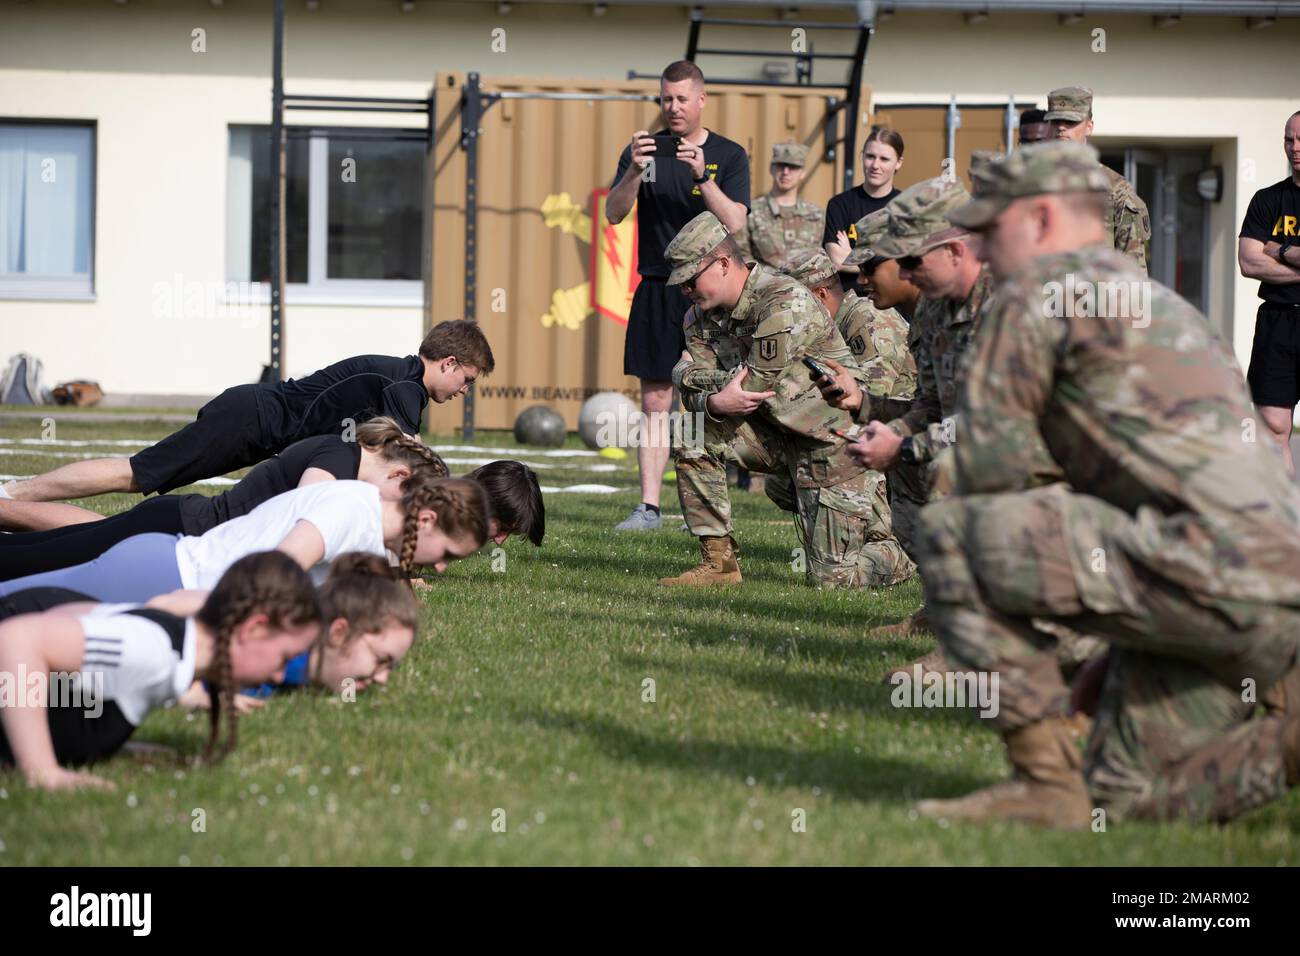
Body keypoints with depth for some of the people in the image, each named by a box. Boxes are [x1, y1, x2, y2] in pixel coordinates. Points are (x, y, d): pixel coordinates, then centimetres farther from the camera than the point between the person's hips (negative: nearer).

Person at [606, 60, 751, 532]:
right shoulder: (642, 150, 9)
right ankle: (649, 506, 0)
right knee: (655, 401, 0)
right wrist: (635, 170, -18)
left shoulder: (729, 155, 3)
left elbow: (735, 224, -8)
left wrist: (702, 176, -20)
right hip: (656, 291, 2)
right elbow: (613, 214, -1)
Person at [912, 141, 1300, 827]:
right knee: (1125, 799, 16)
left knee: (948, 532, -7)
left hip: (1208, 569, -10)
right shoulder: (1167, 305, 32)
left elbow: (988, 467, -3)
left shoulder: (1041, 289, 2)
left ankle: (1046, 777, -8)